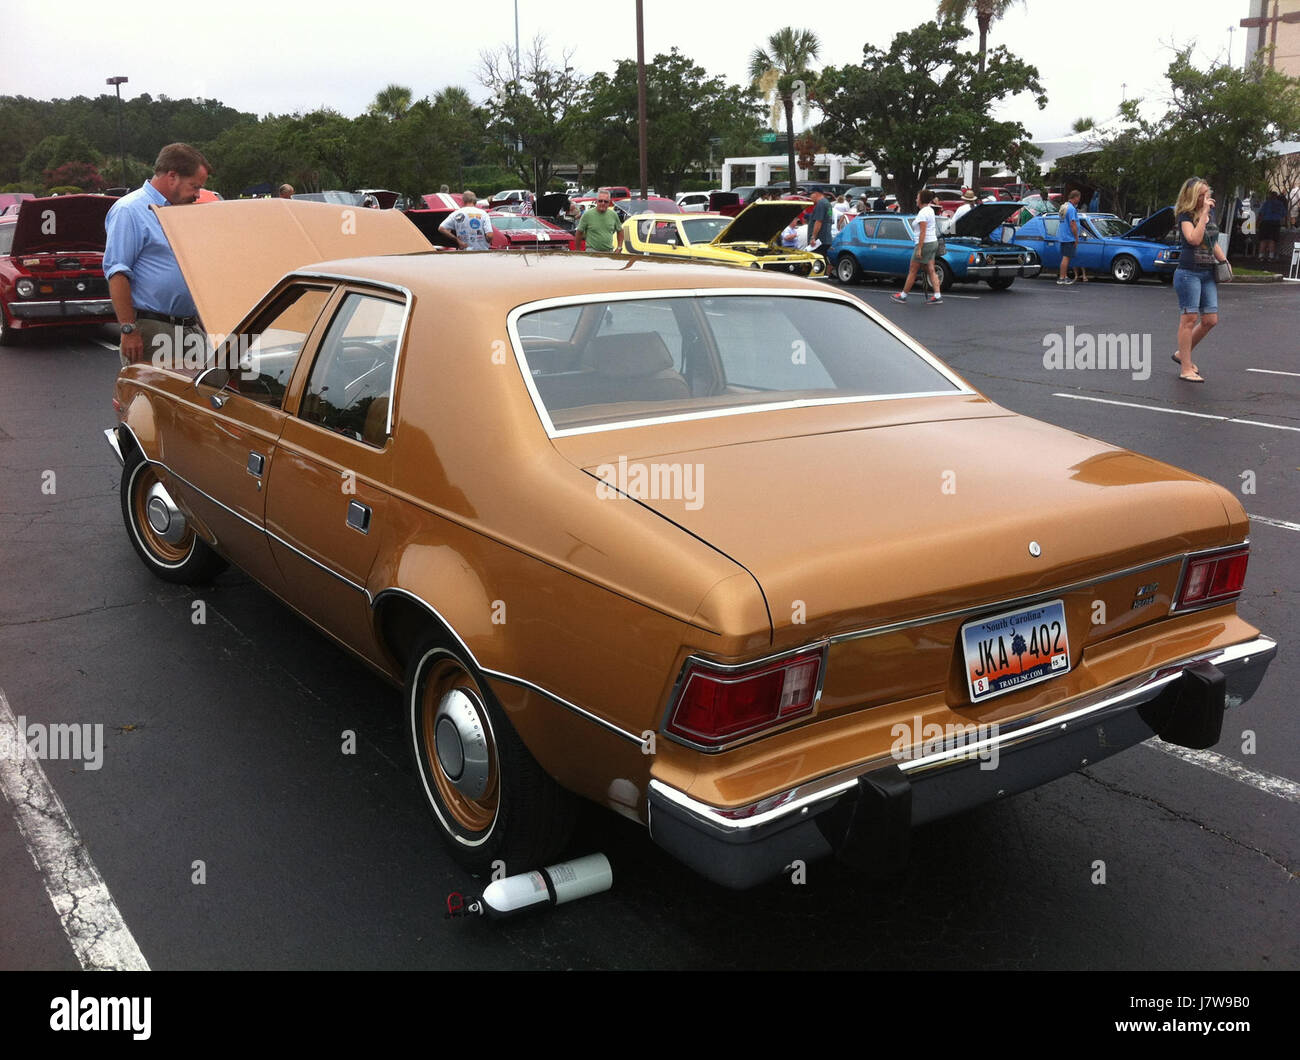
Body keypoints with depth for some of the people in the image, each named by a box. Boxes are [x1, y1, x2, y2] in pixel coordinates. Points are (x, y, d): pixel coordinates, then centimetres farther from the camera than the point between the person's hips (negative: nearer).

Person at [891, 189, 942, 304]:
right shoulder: (930, 210, 14)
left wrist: (919, 249, -21)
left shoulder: (923, 213, -16)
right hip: (933, 242, 10)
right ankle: (937, 296, 1)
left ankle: (903, 295, 8)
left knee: (912, 271, 0)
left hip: (925, 243, -10)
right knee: (931, 271, 7)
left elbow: (923, 232, -21)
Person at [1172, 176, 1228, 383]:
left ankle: (1182, 354, 21)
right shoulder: (1185, 216, -7)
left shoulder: (1211, 213, 14)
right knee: (1189, 318, -7)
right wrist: (1204, 213, -20)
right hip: (1188, 273, -7)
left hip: (1208, 273, 7)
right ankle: (1186, 369, -5)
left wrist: (1224, 261, 16)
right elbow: (1195, 239, -24)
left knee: (1210, 320, 5)